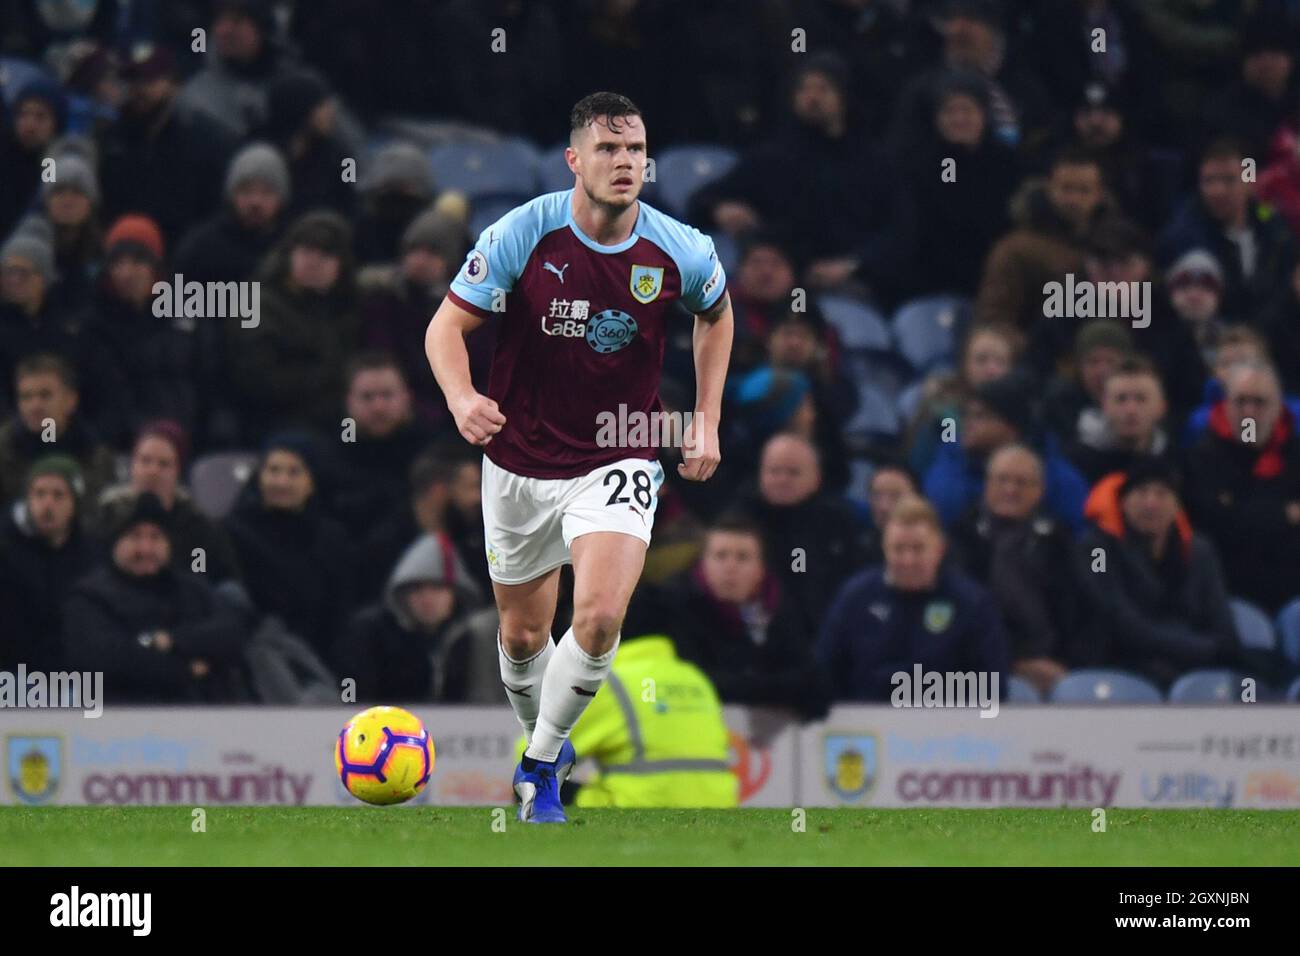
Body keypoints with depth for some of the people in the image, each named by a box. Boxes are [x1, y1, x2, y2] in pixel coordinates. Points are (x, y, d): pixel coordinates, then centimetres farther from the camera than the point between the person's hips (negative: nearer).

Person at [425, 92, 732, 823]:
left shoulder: (679, 251, -10)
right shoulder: (522, 235, -15)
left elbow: (717, 313, 14)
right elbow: (447, 326, -9)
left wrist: (708, 420, 9)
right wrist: (461, 397, -30)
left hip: (618, 459, -1)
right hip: (521, 462, 1)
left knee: (600, 618, -21)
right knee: (523, 634, 12)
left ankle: (542, 765, -2)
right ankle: (543, 741, 42)